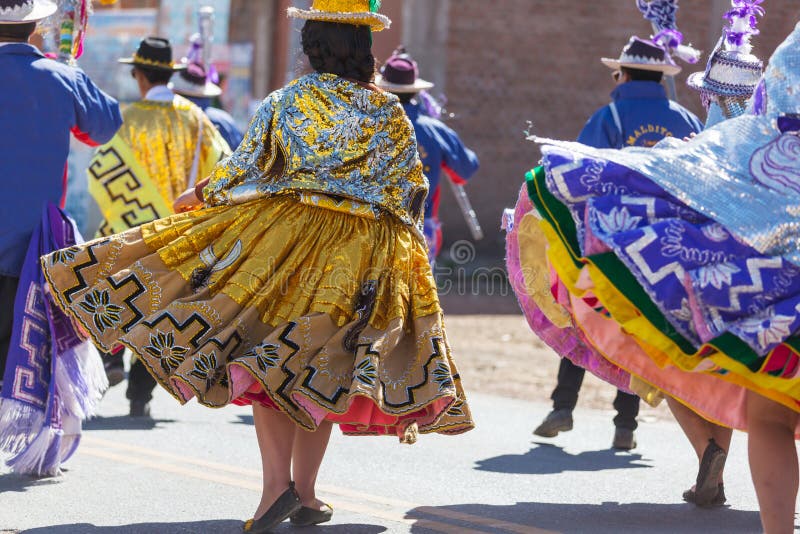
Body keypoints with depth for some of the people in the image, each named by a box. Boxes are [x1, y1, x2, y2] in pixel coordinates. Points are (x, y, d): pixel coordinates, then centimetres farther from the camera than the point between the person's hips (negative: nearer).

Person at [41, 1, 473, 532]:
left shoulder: (286, 102, -1)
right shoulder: (390, 112, 3)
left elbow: (244, 169, 2)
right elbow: (411, 189, 9)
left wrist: (201, 195, 21)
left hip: (285, 238, -2)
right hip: (363, 257, 2)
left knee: (267, 356, 0)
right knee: (321, 367, 9)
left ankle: (278, 482, -17)